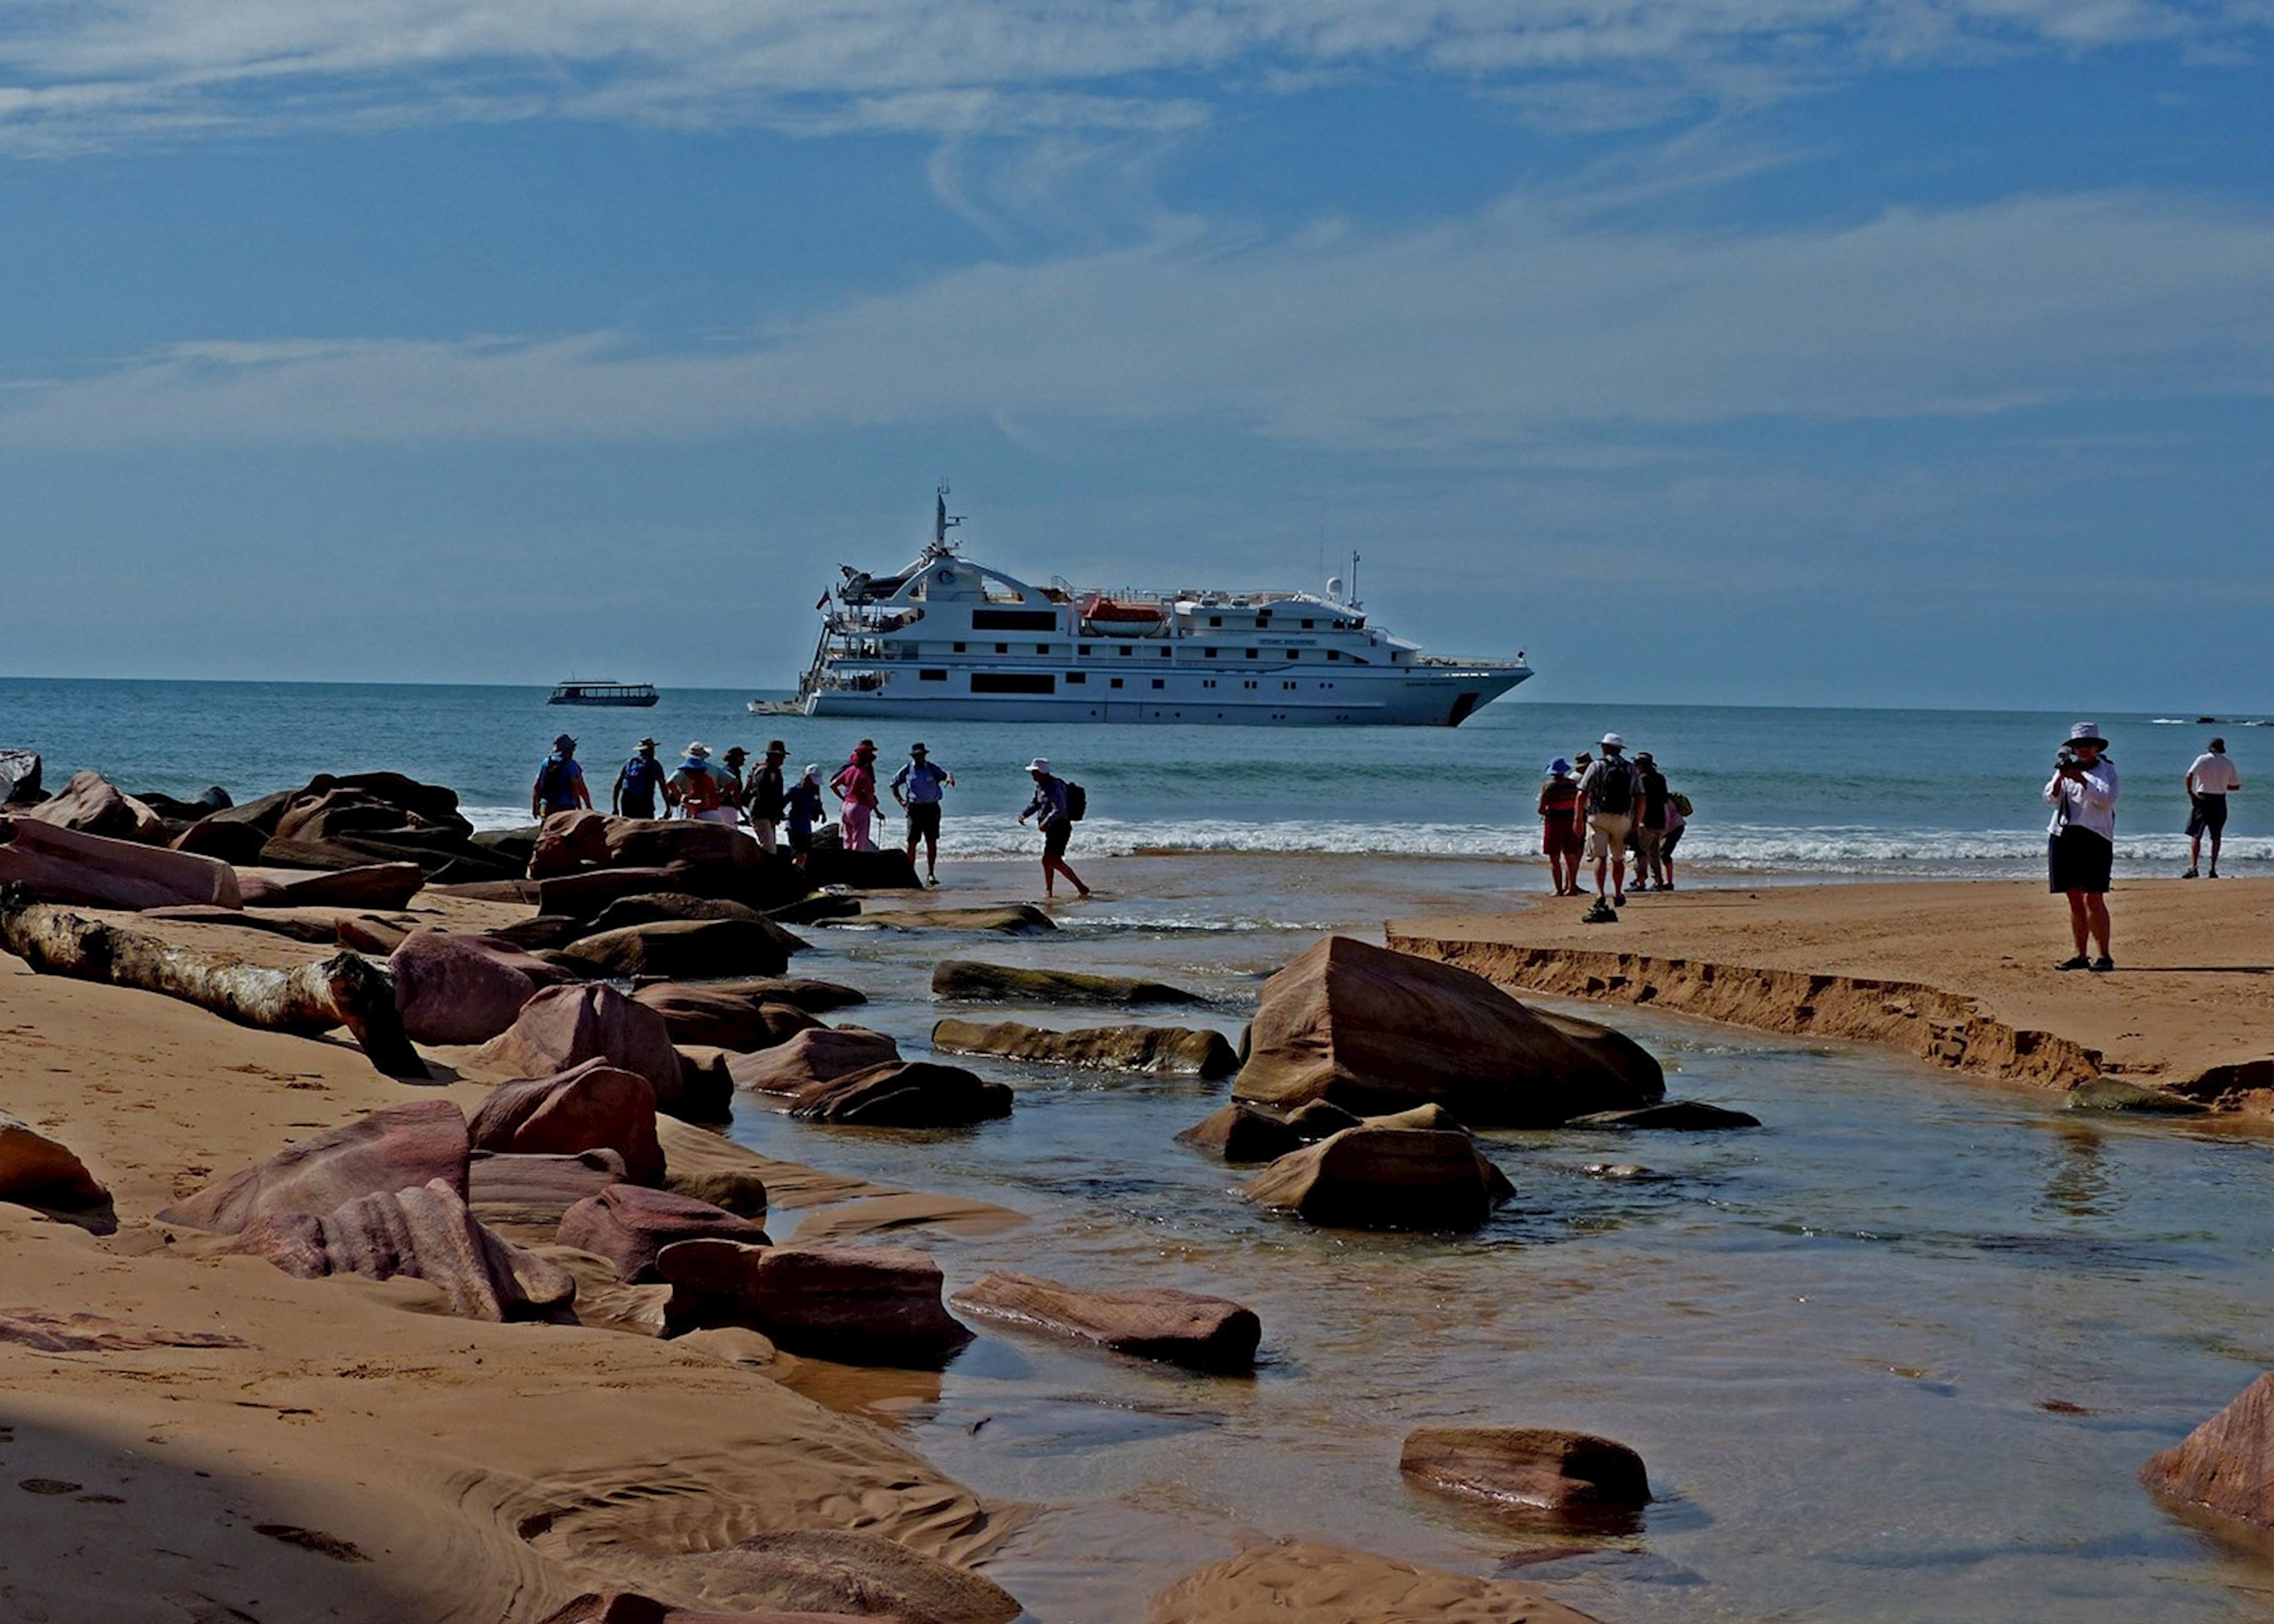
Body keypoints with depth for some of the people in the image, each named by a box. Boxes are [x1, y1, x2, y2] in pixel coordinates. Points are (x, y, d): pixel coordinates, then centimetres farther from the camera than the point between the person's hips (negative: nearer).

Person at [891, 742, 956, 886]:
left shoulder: (932, 769, 3)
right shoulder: (907, 770, 5)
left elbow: (946, 773, -15)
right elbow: (894, 785, 16)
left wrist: (949, 778, -39)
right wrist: (901, 801, 3)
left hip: (931, 808, 0)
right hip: (915, 808, 0)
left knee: (932, 842, -2)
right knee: (912, 842, -3)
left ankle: (931, 874, 3)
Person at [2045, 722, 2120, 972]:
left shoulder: (2107, 770, 5)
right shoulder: (2067, 769, 15)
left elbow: (2107, 799, -11)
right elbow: (2051, 797, 1)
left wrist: (2082, 780, -21)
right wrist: (2061, 778, -18)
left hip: (2094, 838, -4)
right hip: (2063, 837, 4)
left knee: (2093, 899, -12)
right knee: (2075, 900, 5)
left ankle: (2104, 956, -11)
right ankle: (2081, 956, 9)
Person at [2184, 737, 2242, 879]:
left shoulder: (2203, 759, -3)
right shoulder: (2229, 764, 5)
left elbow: (2190, 775, -17)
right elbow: (2236, 786, 9)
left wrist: (2190, 792, -5)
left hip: (2202, 799, -2)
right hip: (2220, 801, 2)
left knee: (2195, 835, 0)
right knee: (2216, 837, 11)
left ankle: (2193, 867, -12)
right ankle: (2213, 869, 9)